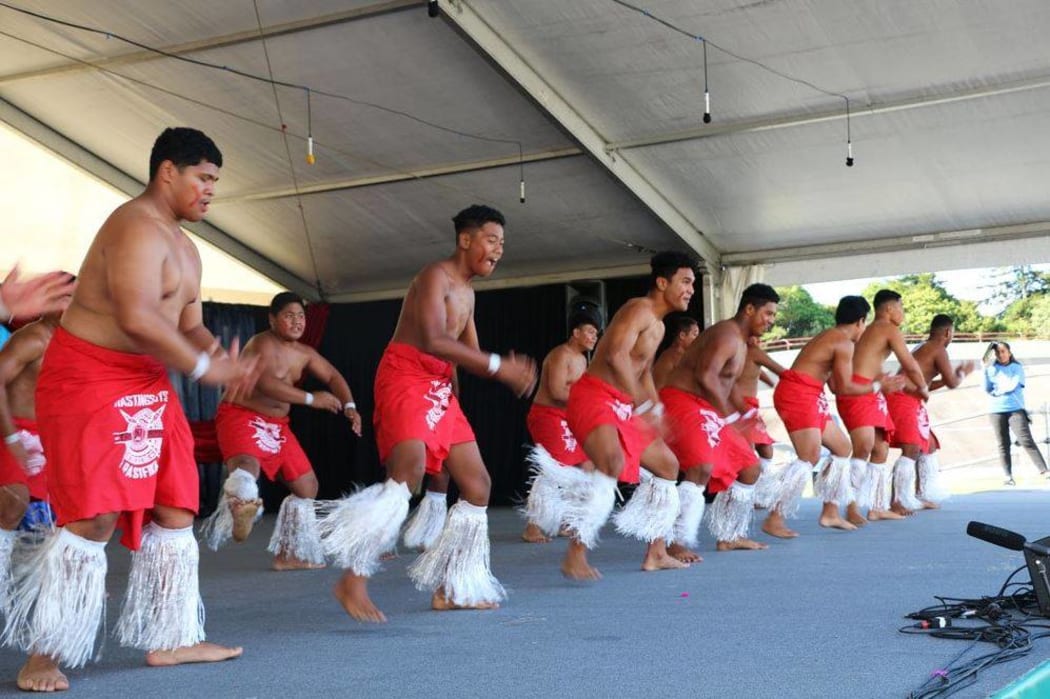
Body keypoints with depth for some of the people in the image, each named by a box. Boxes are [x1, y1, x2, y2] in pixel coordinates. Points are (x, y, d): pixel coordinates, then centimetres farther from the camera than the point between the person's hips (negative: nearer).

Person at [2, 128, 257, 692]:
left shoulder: (183, 246, 18)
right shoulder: (137, 227, -16)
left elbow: (188, 325, 16)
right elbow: (136, 317, -28)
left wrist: (222, 358, -5)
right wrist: (204, 367, -21)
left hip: (148, 384, 10)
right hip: (89, 376, -10)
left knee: (174, 508, 9)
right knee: (93, 516, -13)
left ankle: (169, 639, 17)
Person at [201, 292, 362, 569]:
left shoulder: (305, 353, 9)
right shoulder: (262, 344, -16)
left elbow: (333, 377, 16)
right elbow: (265, 382, -31)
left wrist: (349, 406, -3)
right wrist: (311, 399, -33)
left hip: (277, 426, 9)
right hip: (241, 416, -9)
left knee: (307, 485, 12)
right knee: (247, 464, -40)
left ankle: (288, 554, 22)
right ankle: (240, 515, -70)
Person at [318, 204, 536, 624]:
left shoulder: (467, 292, 20)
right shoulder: (436, 276, -10)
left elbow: (470, 354, 22)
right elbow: (434, 341, -24)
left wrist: (510, 373, 2)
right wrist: (497, 366, -24)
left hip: (441, 389, 10)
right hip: (406, 377, -10)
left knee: (478, 485, 5)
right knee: (408, 471, -31)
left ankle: (450, 589, 13)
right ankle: (353, 580, -27)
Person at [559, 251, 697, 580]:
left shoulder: (658, 326, 19)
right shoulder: (639, 309, -12)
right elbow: (616, 355, -27)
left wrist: (657, 413, 19)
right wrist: (642, 404, -28)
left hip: (621, 407, 11)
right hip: (594, 396, -11)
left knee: (667, 465, 15)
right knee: (613, 463, -34)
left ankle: (656, 553, 21)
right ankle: (575, 554, -30)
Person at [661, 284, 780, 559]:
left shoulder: (740, 341, 18)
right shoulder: (727, 335, -15)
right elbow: (706, 376, -26)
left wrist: (745, 412, 14)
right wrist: (729, 415, -19)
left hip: (709, 412, 11)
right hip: (683, 401, -11)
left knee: (750, 468, 13)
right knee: (703, 467, -30)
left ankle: (729, 536, 23)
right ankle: (676, 543, -26)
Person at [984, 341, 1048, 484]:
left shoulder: (1017, 367, 1)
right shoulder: (992, 369, 8)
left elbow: (1012, 386, -12)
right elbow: (987, 389, -1)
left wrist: (996, 391, 0)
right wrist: (985, 370, -6)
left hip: (1016, 409, -3)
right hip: (997, 411, 3)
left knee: (1026, 441, -12)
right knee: (1003, 445, 4)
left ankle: (1044, 471, -14)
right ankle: (1008, 476, 6)